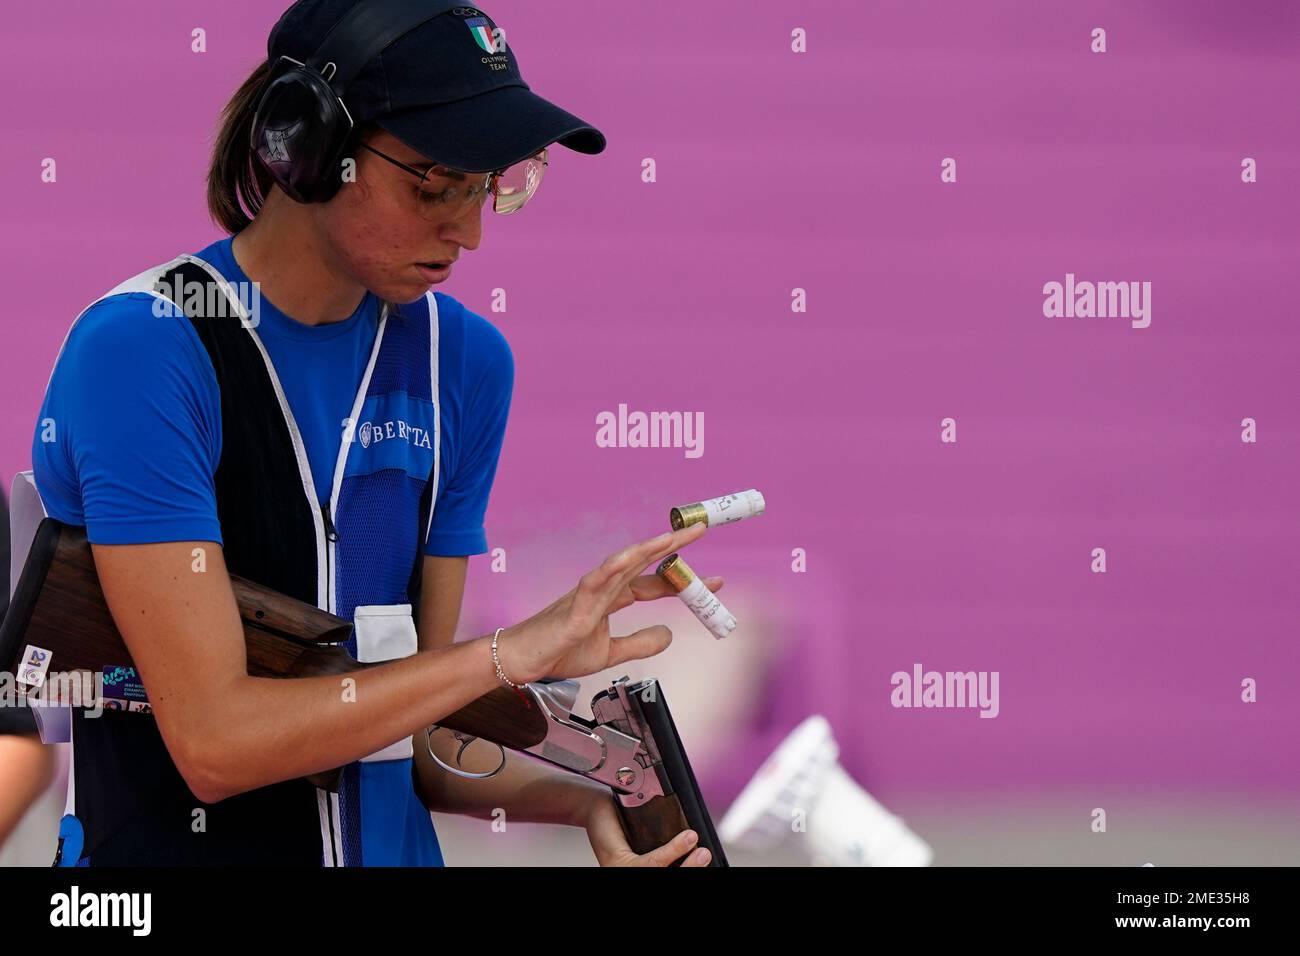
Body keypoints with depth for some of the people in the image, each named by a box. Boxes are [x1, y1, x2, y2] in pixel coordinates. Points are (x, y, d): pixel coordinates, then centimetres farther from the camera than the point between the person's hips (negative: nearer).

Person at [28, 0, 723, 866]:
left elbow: (415, 725, 3)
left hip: (392, 848, 5)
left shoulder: (464, 361, 1)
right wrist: (517, 651, -20)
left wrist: (589, 801, -14)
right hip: (166, 856, -5)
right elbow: (214, 741, -22)